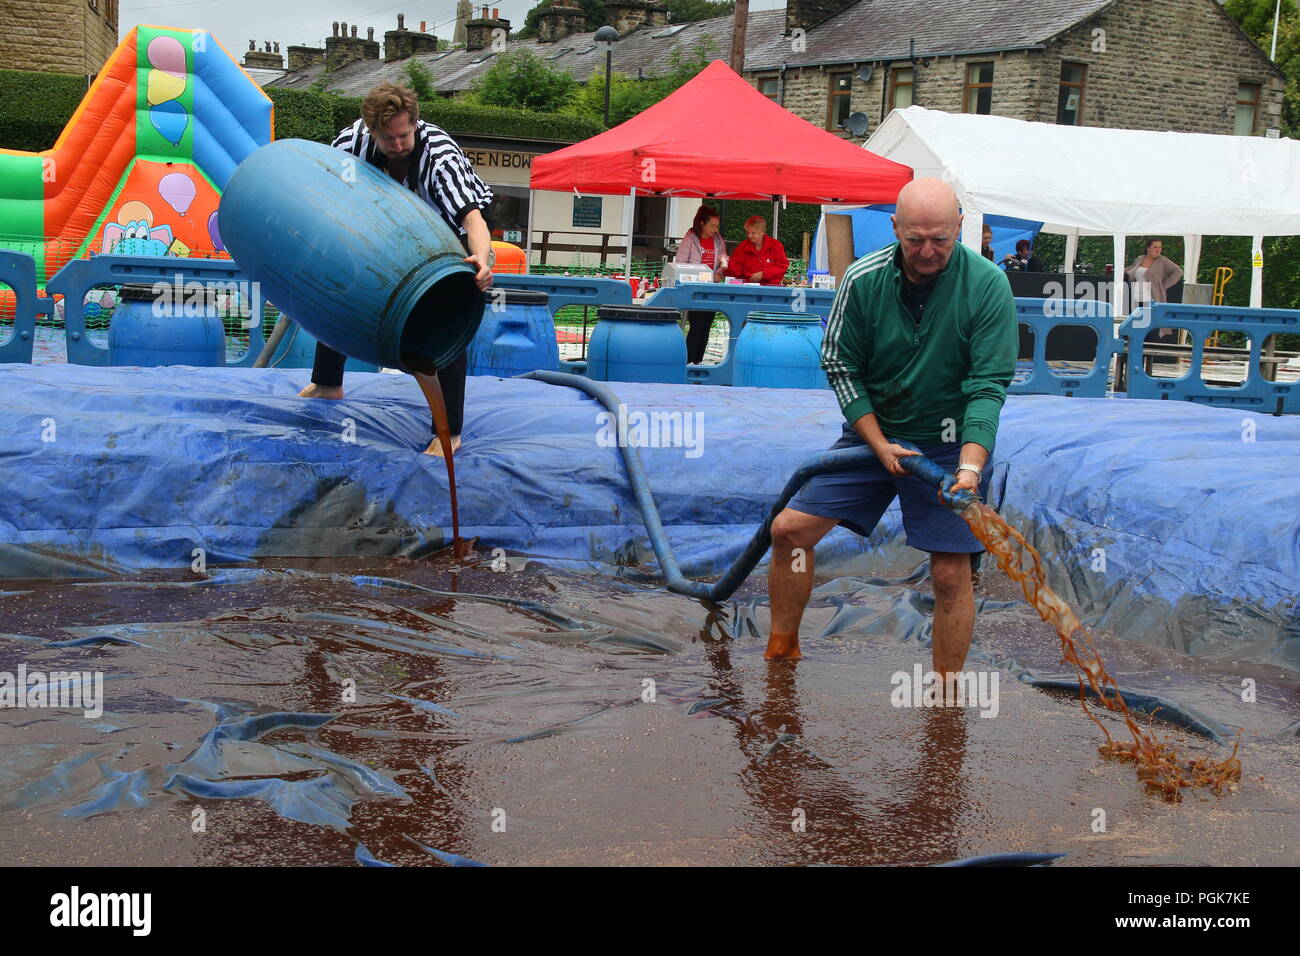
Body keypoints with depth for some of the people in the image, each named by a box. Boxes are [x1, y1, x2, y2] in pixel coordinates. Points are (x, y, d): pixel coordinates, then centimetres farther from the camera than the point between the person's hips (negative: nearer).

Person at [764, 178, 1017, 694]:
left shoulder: (988, 285, -16)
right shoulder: (863, 279, -11)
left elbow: (988, 385, -17)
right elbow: (840, 366, -1)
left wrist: (969, 467, -29)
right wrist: (879, 443, -10)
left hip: (952, 445, -2)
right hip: (873, 432, 3)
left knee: (952, 574, -7)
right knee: (789, 530, -3)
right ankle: (781, 652, 17)